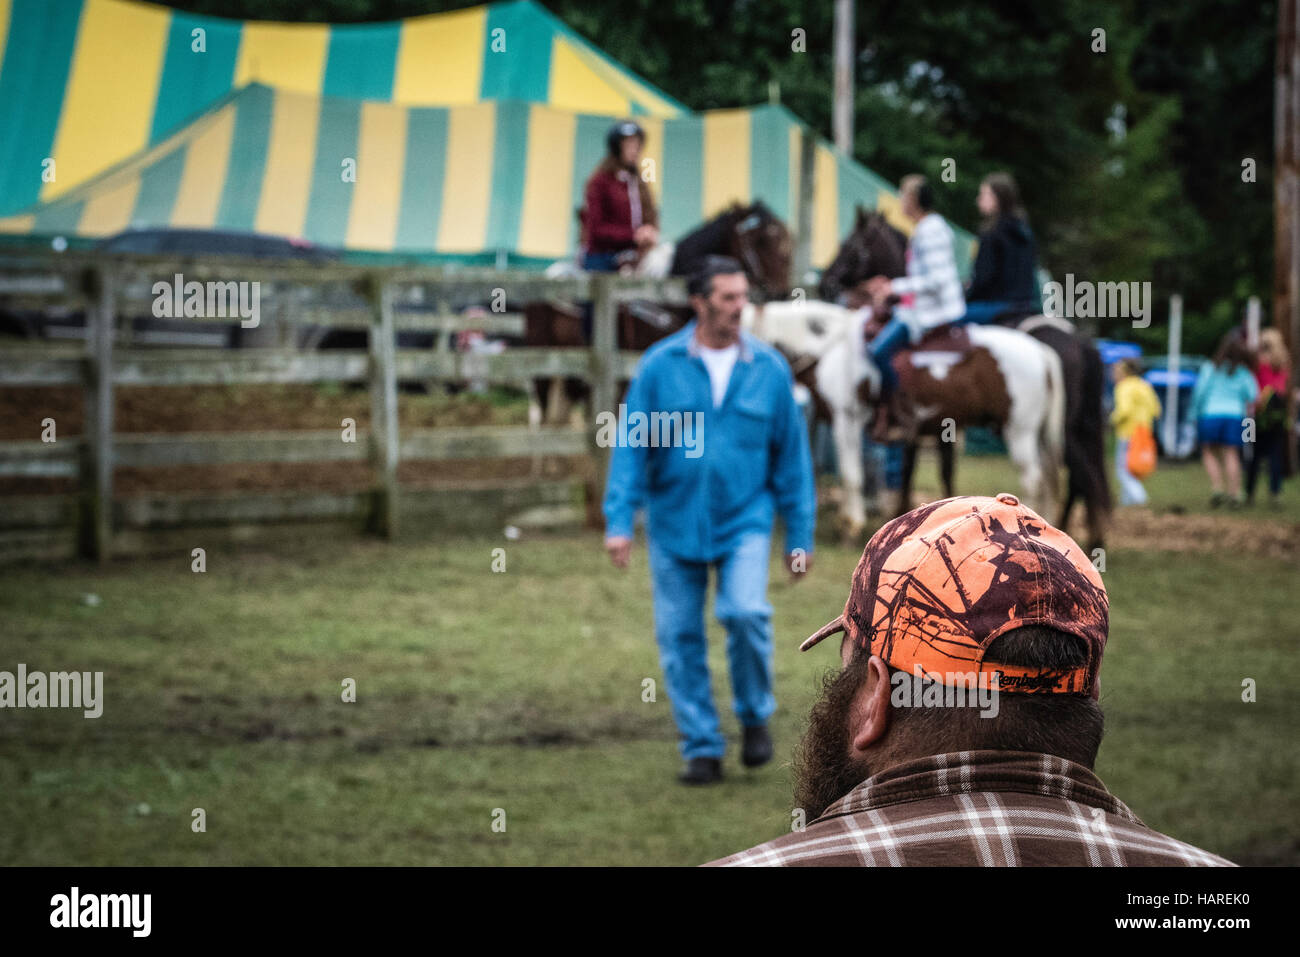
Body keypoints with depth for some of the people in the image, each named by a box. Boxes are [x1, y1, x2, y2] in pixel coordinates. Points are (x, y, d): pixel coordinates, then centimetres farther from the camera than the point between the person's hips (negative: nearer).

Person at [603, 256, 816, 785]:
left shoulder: (769, 369, 0)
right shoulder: (659, 366, -4)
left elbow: (792, 455, 5)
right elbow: (630, 445, -1)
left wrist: (800, 536, 5)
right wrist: (619, 521, -7)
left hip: (745, 518, -1)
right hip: (675, 520, 1)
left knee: (746, 612, -20)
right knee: (680, 636, 2)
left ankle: (755, 715, 5)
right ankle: (701, 748, 16)